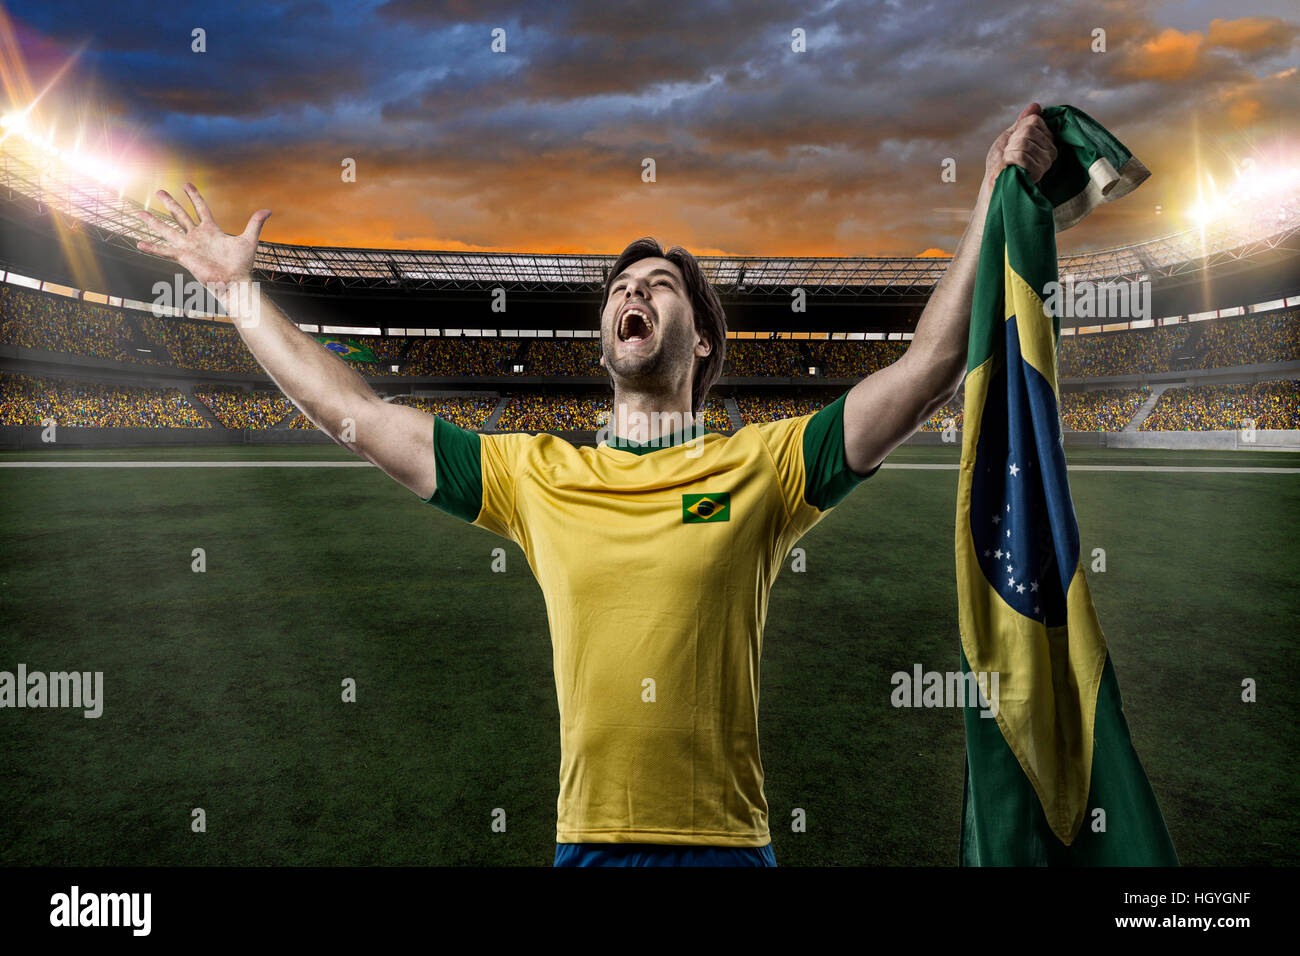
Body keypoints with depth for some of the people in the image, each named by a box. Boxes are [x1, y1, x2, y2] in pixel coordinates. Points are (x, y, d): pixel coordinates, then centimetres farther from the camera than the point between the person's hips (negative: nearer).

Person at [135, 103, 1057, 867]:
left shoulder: (761, 465, -3)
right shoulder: (538, 476, 2)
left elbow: (928, 369, -6)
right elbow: (350, 411, 6)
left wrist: (999, 195, -6)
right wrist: (239, 288, 11)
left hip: (728, 840, -1)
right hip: (588, 837, 2)